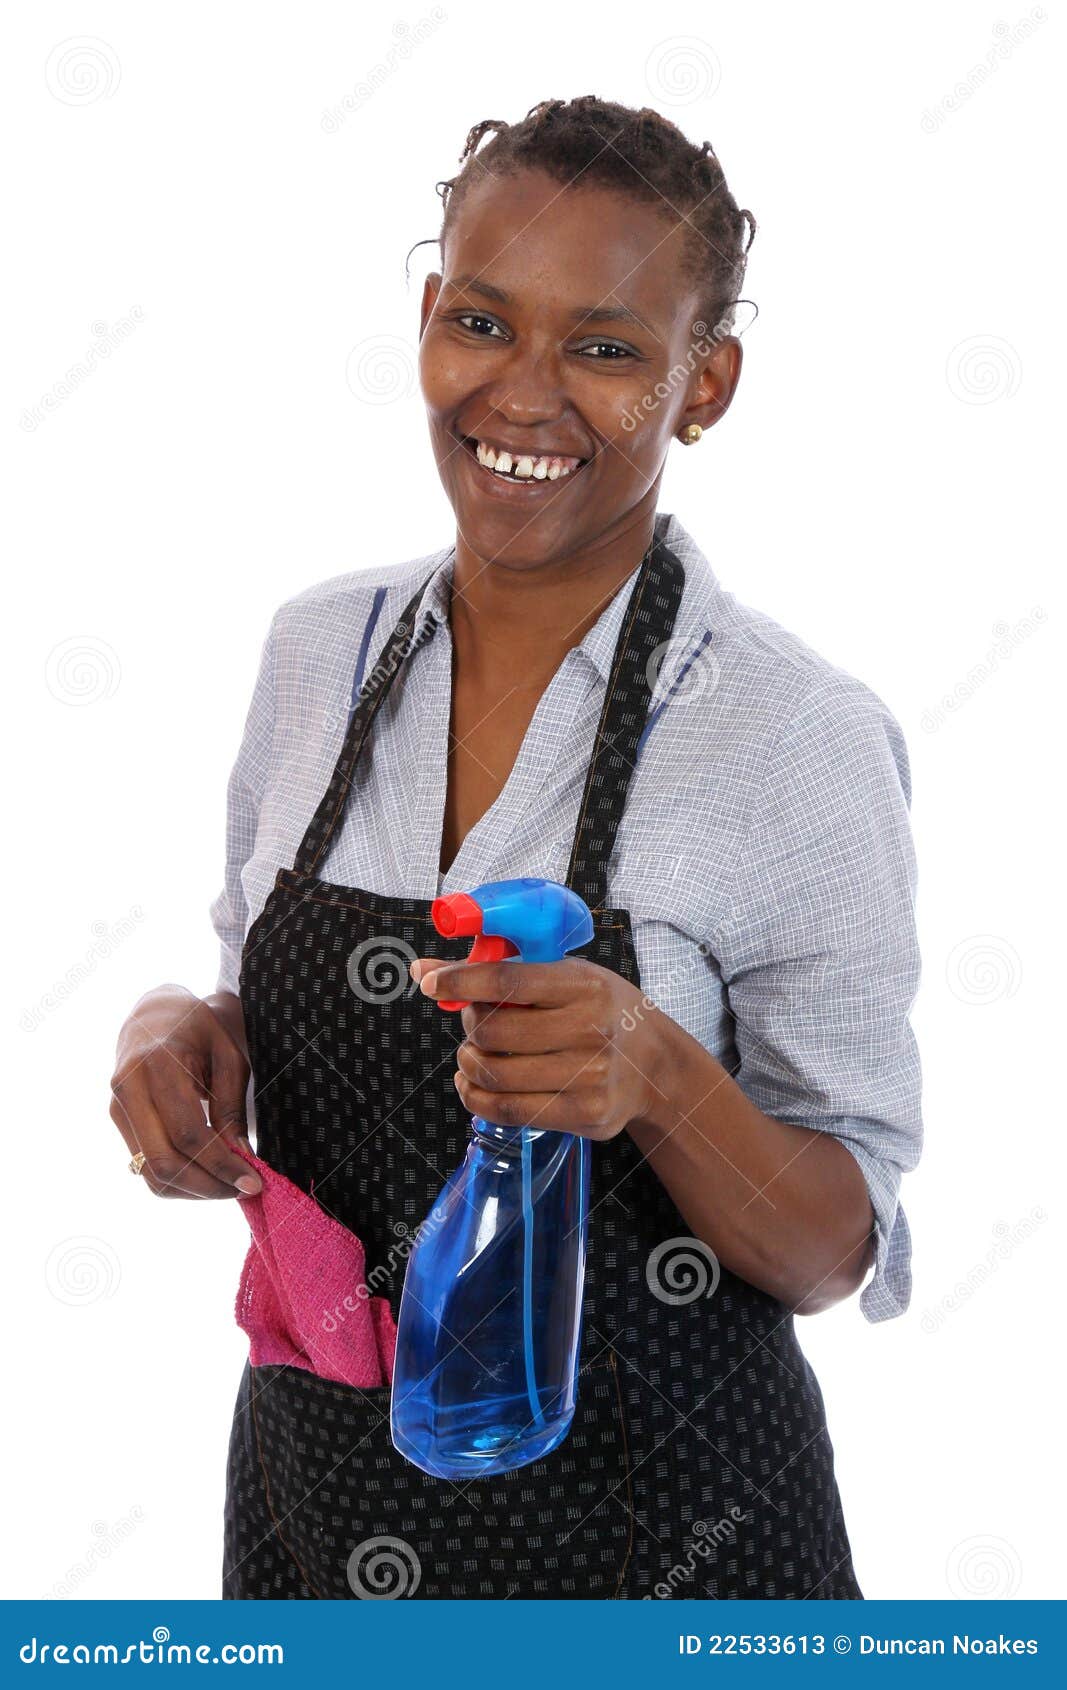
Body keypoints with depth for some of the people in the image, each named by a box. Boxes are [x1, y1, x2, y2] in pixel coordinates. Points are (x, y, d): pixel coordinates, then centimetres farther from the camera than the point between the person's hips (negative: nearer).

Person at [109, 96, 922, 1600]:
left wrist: (657, 1080, -30)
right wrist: (183, 1036, -12)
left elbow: (840, 1255, -12)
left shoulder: (803, 738, -17)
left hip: (645, 1530, -3)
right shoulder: (320, 647, -4)